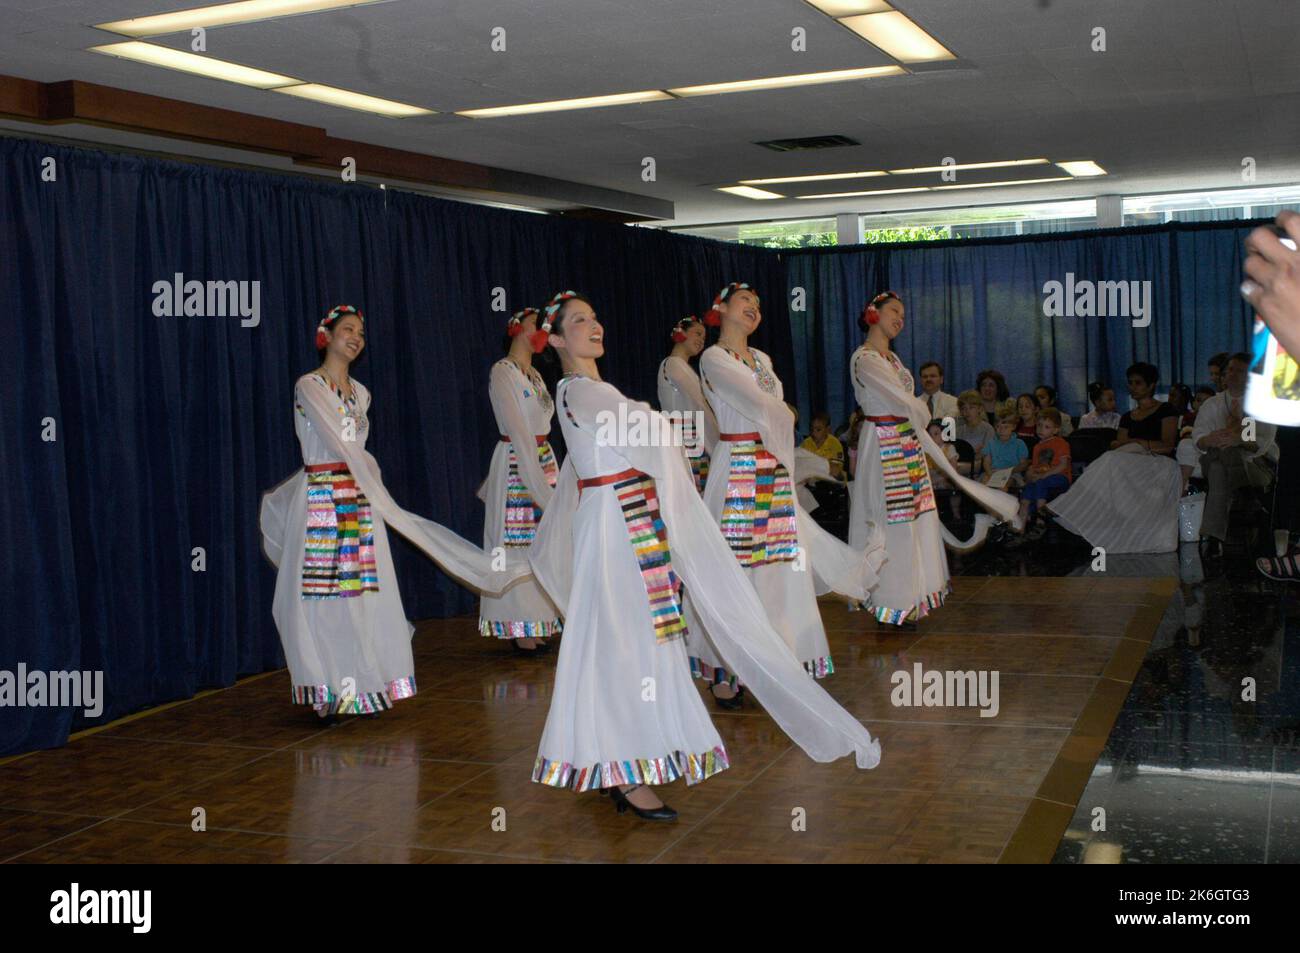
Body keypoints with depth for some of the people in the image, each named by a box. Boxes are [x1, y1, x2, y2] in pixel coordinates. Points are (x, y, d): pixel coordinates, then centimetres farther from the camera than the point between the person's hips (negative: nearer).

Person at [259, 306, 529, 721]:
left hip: (359, 499, 6)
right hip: (320, 498, -6)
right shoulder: (308, 386, -3)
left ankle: (365, 687, 10)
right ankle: (328, 693, 1)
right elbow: (338, 443, -9)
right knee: (324, 596, -5)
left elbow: (353, 445, 13)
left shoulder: (360, 392, 16)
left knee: (365, 592, 3)